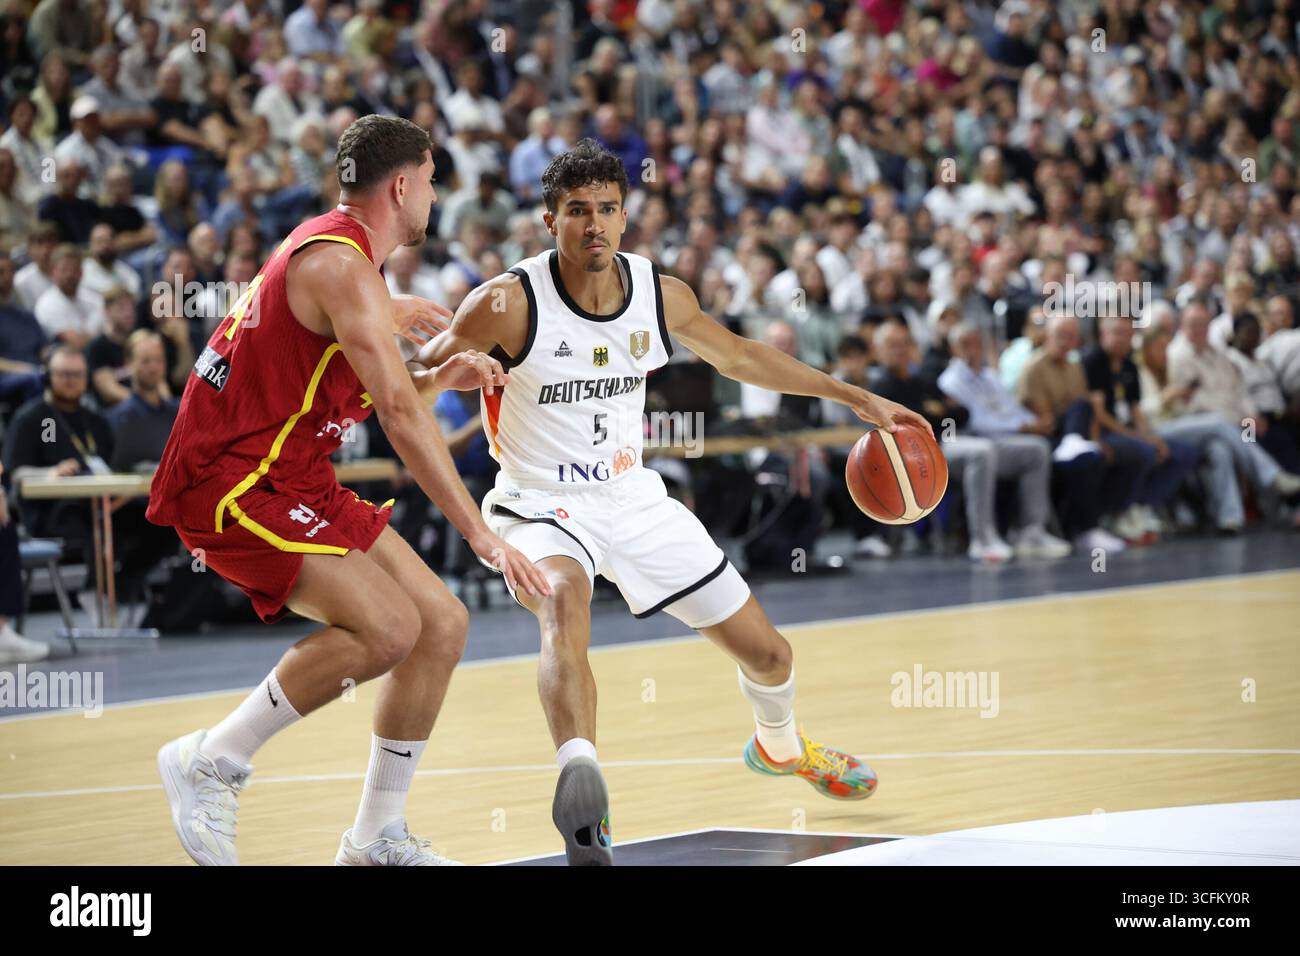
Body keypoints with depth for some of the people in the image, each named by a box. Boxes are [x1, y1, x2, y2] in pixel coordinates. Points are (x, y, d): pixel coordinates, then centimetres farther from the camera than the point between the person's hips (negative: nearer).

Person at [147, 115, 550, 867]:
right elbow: (400, 413, -24)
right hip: (233, 483, -11)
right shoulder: (340, 263, -18)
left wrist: (440, 378, 9)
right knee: (387, 628, -24)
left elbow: (358, 395, 25)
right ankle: (211, 762, -8)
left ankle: (378, 840, 13)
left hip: (297, 484, 11)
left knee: (443, 624, 4)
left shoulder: (345, 258, 16)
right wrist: (481, 534, -25)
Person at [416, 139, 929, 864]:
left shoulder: (662, 295, -5)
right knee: (565, 606, -40)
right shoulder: (511, 304, -20)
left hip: (634, 498, 5)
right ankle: (581, 780, -60)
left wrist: (855, 398, 14)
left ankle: (780, 744, 45)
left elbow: (738, 356, 13)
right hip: (542, 506, -5)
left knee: (768, 652, 11)